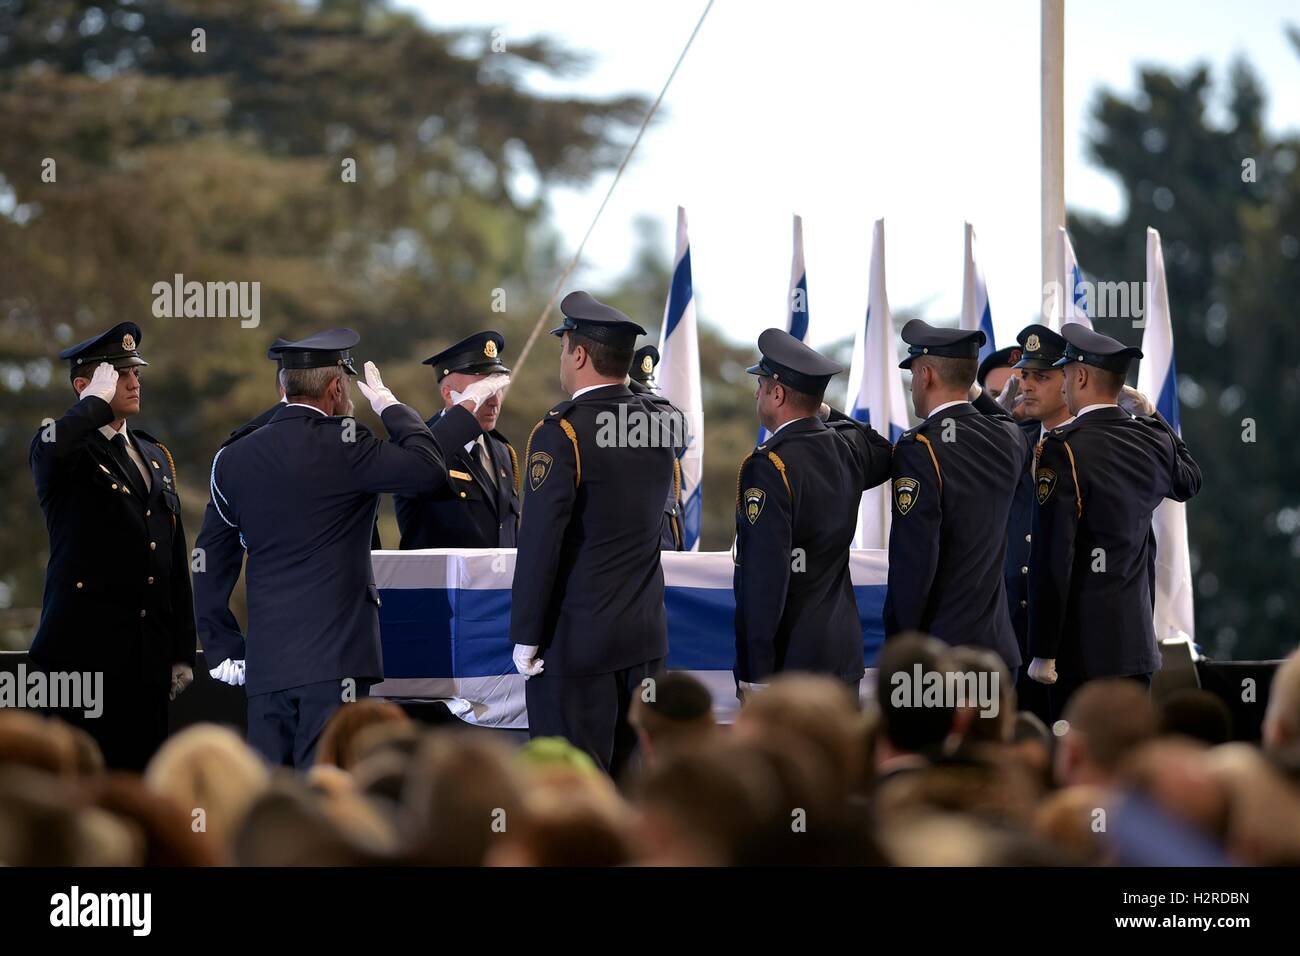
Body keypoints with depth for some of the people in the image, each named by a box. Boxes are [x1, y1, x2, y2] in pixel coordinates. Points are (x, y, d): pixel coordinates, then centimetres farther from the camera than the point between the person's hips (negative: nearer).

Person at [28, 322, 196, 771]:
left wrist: (182, 652, 15)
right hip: (86, 652, -6)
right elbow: (52, 449, -31)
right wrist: (97, 402, -15)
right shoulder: (66, 446, -2)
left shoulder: (155, 456, 19)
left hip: (150, 660, 7)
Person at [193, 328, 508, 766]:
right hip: (333, 656, -6)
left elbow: (211, 565, 15)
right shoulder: (339, 443, -9)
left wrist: (223, 649, 20)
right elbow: (427, 466, -7)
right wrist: (389, 405, 7)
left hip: (266, 661, 6)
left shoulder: (233, 459, 11)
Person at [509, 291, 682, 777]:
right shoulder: (660, 423, 4)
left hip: (575, 644, -7)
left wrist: (525, 637, -11)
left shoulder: (560, 432, -15)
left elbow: (539, 543, -17)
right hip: (644, 637, 7)